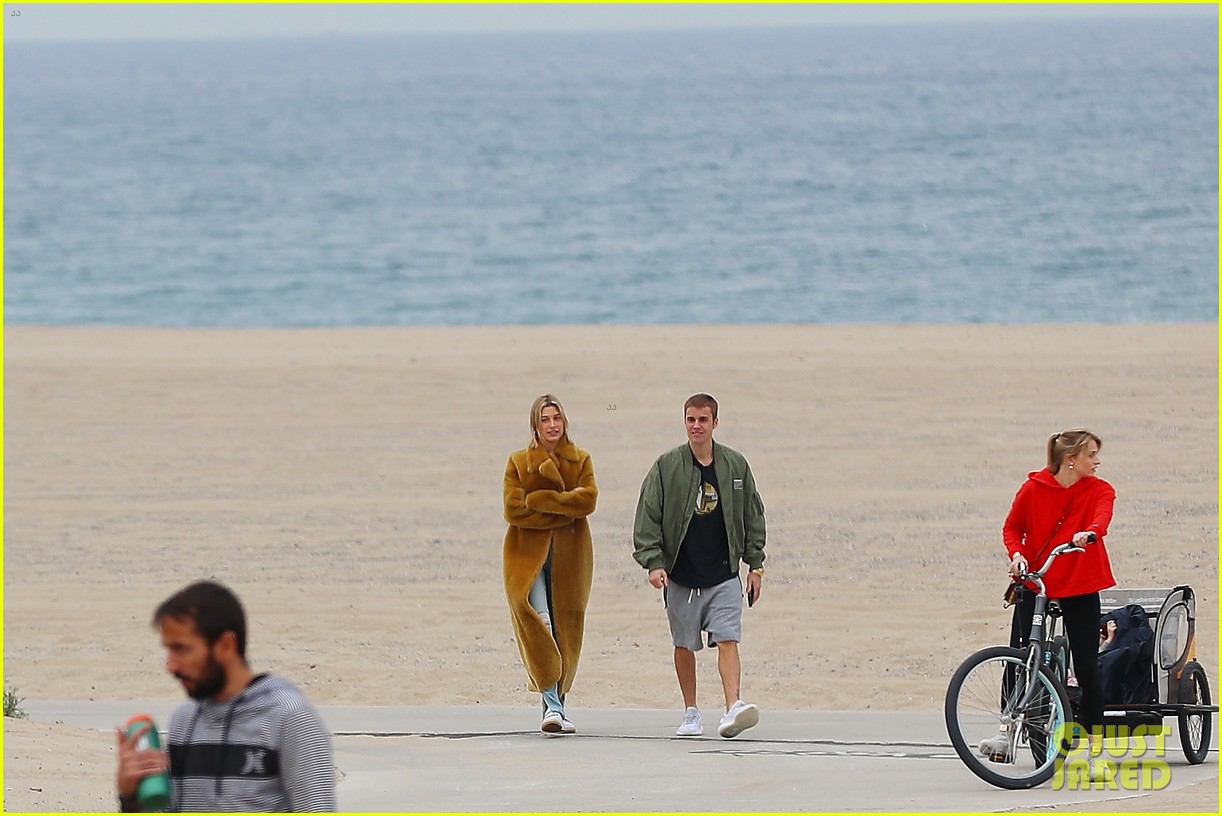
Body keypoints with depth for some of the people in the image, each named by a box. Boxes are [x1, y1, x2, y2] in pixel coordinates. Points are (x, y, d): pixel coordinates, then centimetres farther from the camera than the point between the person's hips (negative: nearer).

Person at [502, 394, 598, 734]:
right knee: (538, 625, -18)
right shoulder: (519, 461, 6)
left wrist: (540, 500, -12)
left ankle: (556, 704, 11)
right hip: (529, 552, -2)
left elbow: (588, 500, -7)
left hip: (569, 555, 2)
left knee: (565, 629, 2)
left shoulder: (580, 460, 10)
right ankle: (552, 706, -24)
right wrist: (563, 513, -10)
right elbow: (513, 509, -5)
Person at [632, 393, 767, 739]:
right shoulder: (666, 467, 0)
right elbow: (648, 517, -1)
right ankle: (691, 713, 18)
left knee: (728, 640, -13)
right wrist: (653, 562, -11)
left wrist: (755, 564, 10)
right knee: (684, 645, 8)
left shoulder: (736, 466, 5)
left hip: (724, 576, 0)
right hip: (681, 576, 0)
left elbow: (752, 516, 12)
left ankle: (733, 707, -24)